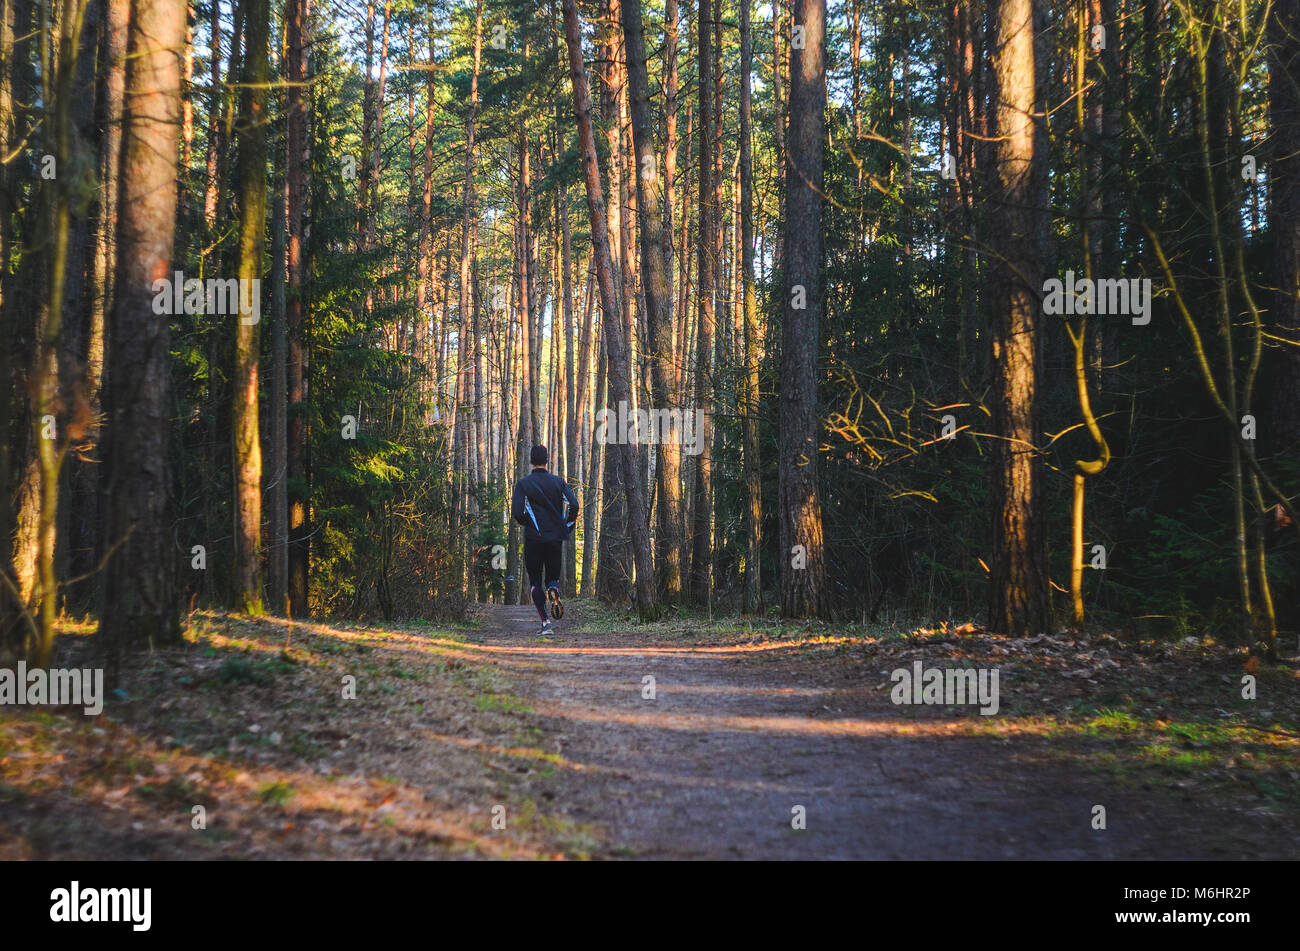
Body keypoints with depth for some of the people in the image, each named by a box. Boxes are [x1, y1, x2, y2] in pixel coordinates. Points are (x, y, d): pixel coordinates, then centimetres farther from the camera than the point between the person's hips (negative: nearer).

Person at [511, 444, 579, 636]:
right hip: (555, 538, 2)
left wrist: (526, 522, 12)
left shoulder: (523, 484, -2)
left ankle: (545, 622, -9)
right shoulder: (558, 482, 4)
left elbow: (517, 512, -10)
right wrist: (567, 528, 6)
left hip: (533, 538, -2)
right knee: (553, 576, 16)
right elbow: (573, 504, -6)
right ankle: (553, 591, -21)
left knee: (535, 581, 7)